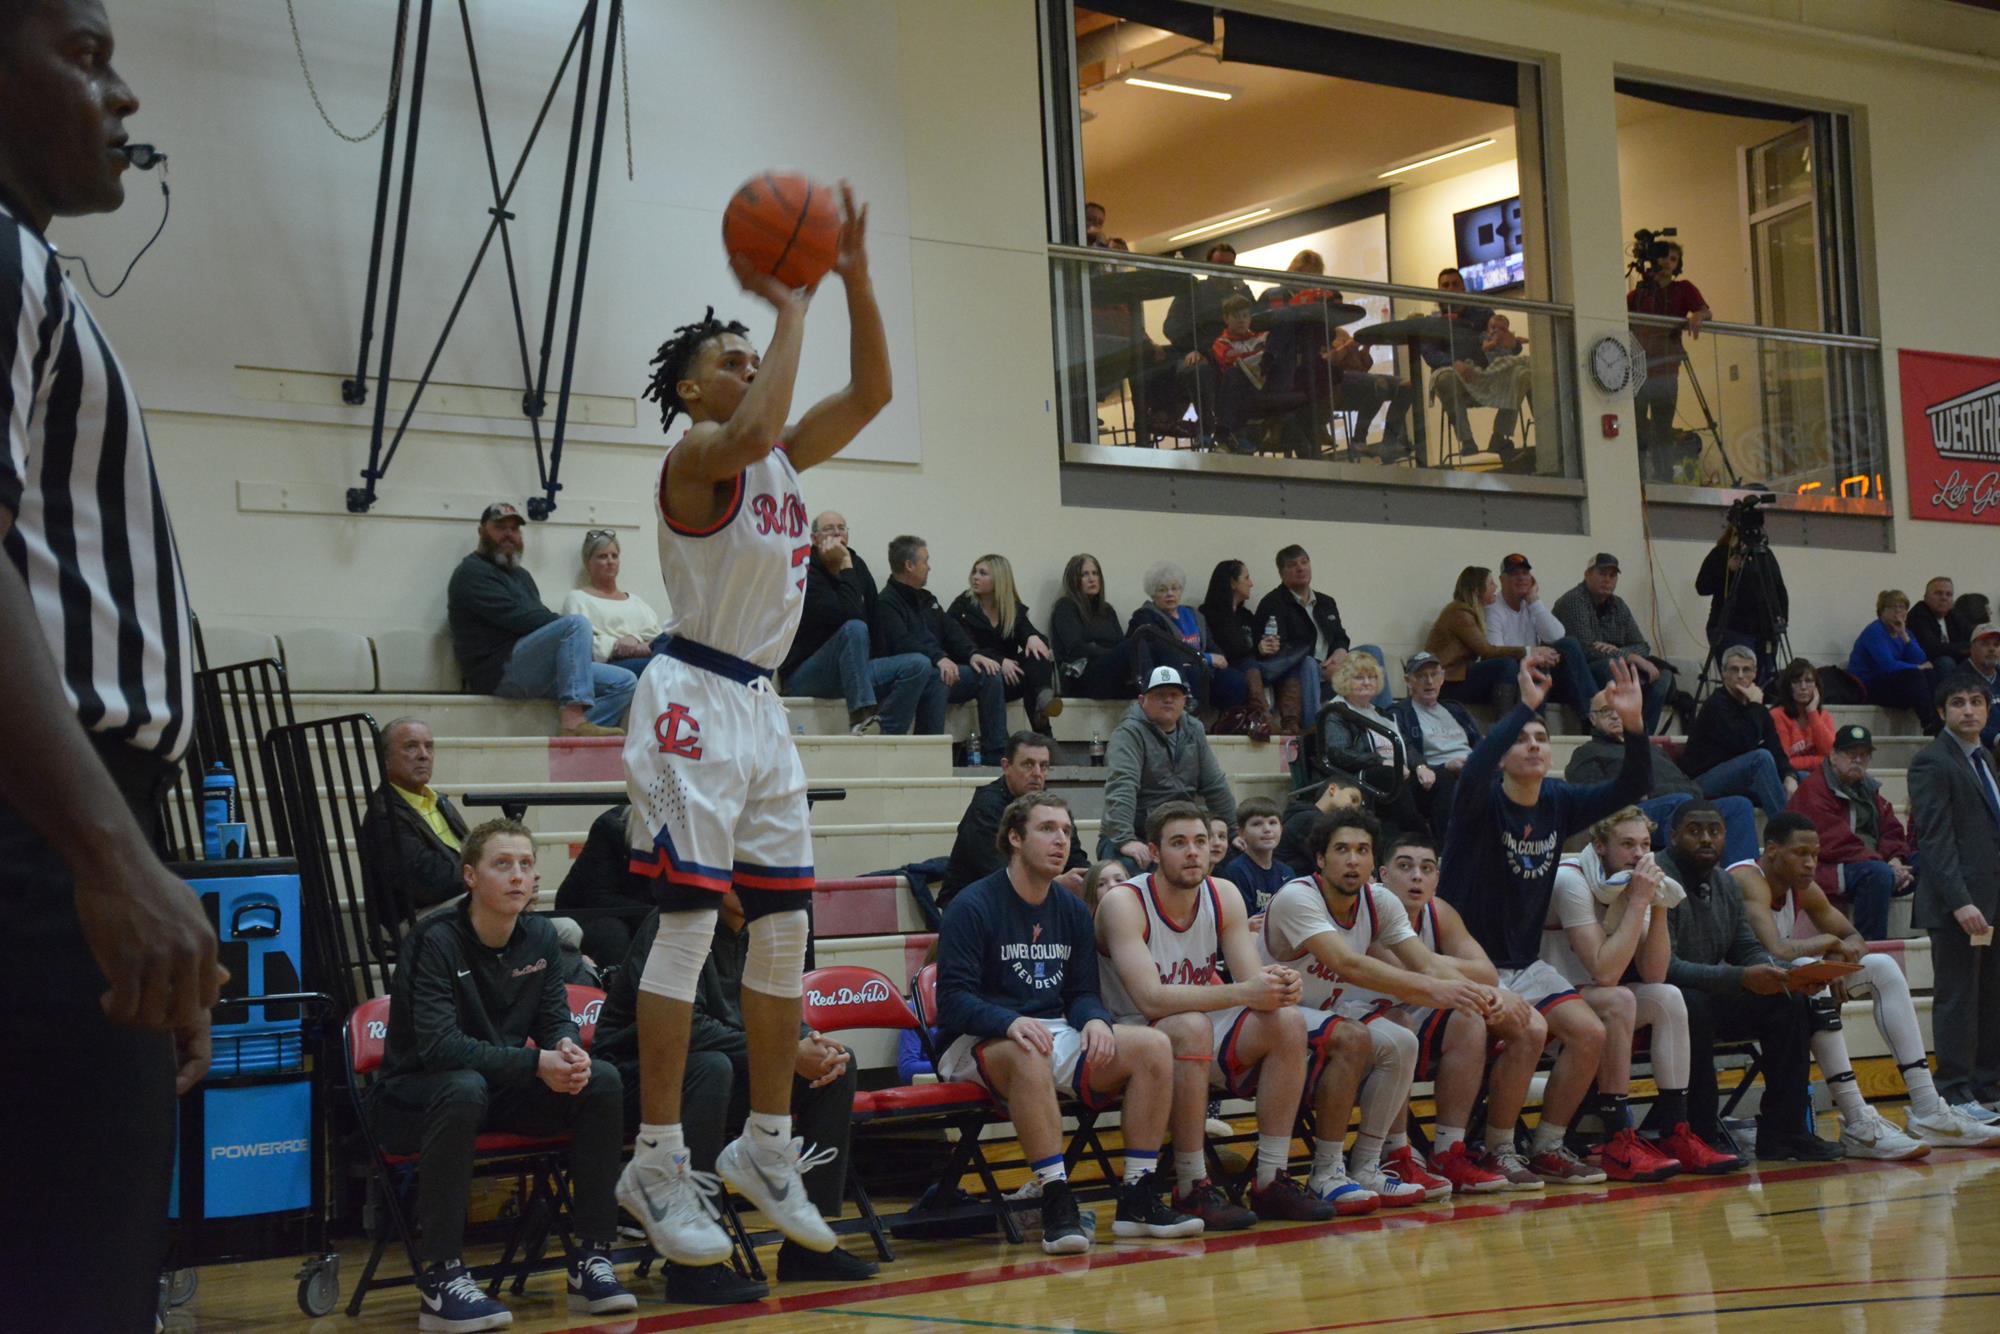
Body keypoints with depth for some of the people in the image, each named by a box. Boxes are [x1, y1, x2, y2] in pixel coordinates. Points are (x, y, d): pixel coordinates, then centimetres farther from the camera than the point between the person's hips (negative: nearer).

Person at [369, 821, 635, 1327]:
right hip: (415, 1097, -6)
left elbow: (556, 1018, 4)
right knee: (465, 1088, -39)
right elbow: (438, 1044, -28)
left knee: (602, 1081, -15)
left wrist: (569, 1051, -22)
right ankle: (440, 1278, -34)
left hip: (505, 1090, 6)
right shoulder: (436, 941, -19)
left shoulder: (541, 936, 0)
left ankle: (591, 1258, -9)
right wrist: (535, 1064, -34)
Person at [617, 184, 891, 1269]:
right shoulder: (697, 455, -9)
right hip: (697, 700, -9)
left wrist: (855, 280, 0)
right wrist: (789, 305, -23)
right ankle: (657, 1167, -5)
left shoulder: (784, 457, 15)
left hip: (761, 704, 9)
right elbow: (752, 436, -32)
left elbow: (869, 392, 11)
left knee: (783, 930, 9)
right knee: (690, 923, -10)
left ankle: (766, 1148, 19)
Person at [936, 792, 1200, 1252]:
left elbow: (1082, 992, 13)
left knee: (1154, 1046, -16)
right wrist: (1011, 1022, -33)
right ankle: (1057, 1207, -39)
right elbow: (953, 999, -14)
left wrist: (1095, 1020, -12)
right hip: (977, 1044, -6)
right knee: (1030, 1055, -41)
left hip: (1056, 1034, 6)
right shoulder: (973, 907, -7)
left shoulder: (1072, 911, 13)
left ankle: (1138, 1200, -15)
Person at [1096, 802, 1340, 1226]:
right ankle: (1191, 1189, -26)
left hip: (1202, 1029, 6)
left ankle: (1271, 1182, -10)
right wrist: (1242, 993, -38)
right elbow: (1151, 999, -30)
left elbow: (1252, 979, -6)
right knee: (1192, 1027, -36)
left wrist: (1278, 986, -32)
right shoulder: (1123, 902, -19)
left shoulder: (1223, 896, -1)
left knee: (1289, 1021, -15)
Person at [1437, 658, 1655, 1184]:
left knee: (1589, 1034, -8)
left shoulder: (1558, 802, 3)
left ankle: (1547, 1148, 7)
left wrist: (1633, 724, -19)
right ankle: (1497, 1150, -10)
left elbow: (1628, 789, -4)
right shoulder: (1484, 801, -15)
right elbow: (1475, 771, -39)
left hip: (1524, 963, 7)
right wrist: (1526, 706, -41)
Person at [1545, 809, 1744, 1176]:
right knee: (1619, 1000, -31)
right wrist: (1638, 902, -27)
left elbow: (1653, 975, -4)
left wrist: (1658, 905, -14)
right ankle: (1619, 1143, -28)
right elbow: (1605, 973, -29)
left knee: (1668, 998, -11)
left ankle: (1675, 1133, -12)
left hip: (1592, 995, 8)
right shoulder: (1571, 881, -22)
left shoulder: (1632, 882, 2)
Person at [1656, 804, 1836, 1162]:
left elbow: (1747, 949, 12)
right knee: (1693, 1004, -38)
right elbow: (1662, 966, -28)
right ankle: (1703, 1133, -26)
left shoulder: (1725, 883, 10)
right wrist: (1741, 978, -34)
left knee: (1790, 1002, -7)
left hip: (1711, 999, 8)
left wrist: (1783, 974, -11)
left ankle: (1783, 1130, -4)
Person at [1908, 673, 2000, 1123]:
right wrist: (1960, 901, -21)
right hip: (1958, 903, -8)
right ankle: (1956, 1094, 1)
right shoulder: (1932, 762, -8)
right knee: (1957, 997, -4)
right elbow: (1935, 839, -15)